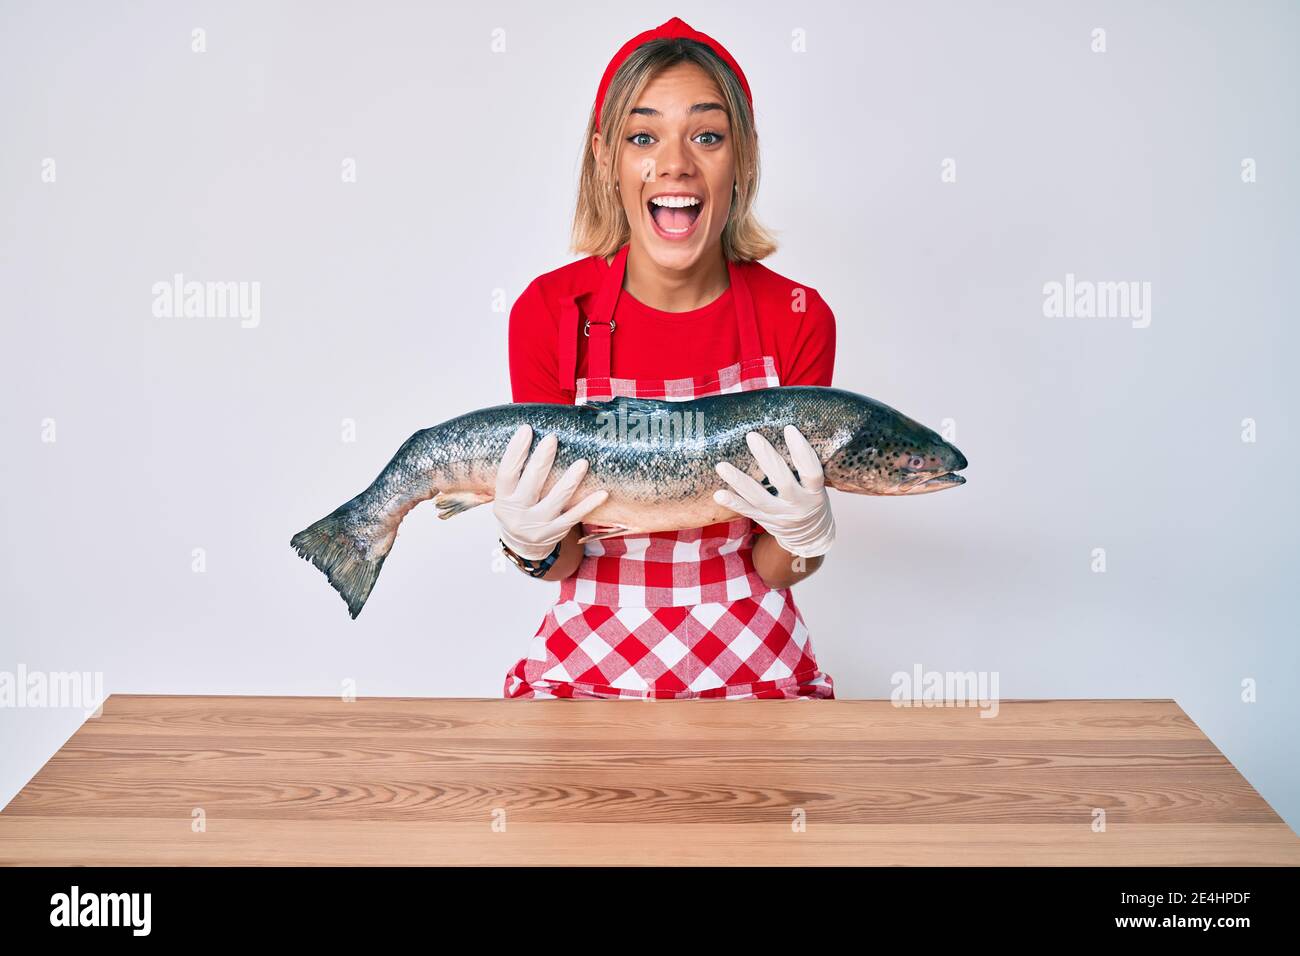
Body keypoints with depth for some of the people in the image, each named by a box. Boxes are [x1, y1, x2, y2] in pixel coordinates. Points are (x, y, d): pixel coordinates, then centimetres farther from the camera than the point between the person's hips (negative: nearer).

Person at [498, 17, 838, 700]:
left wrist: (804, 534, -21)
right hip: (589, 662, 0)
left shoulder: (798, 320, -7)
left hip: (752, 668, 1)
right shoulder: (548, 311, -8)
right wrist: (531, 545, -22)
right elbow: (564, 565, -1)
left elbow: (773, 571, -1)